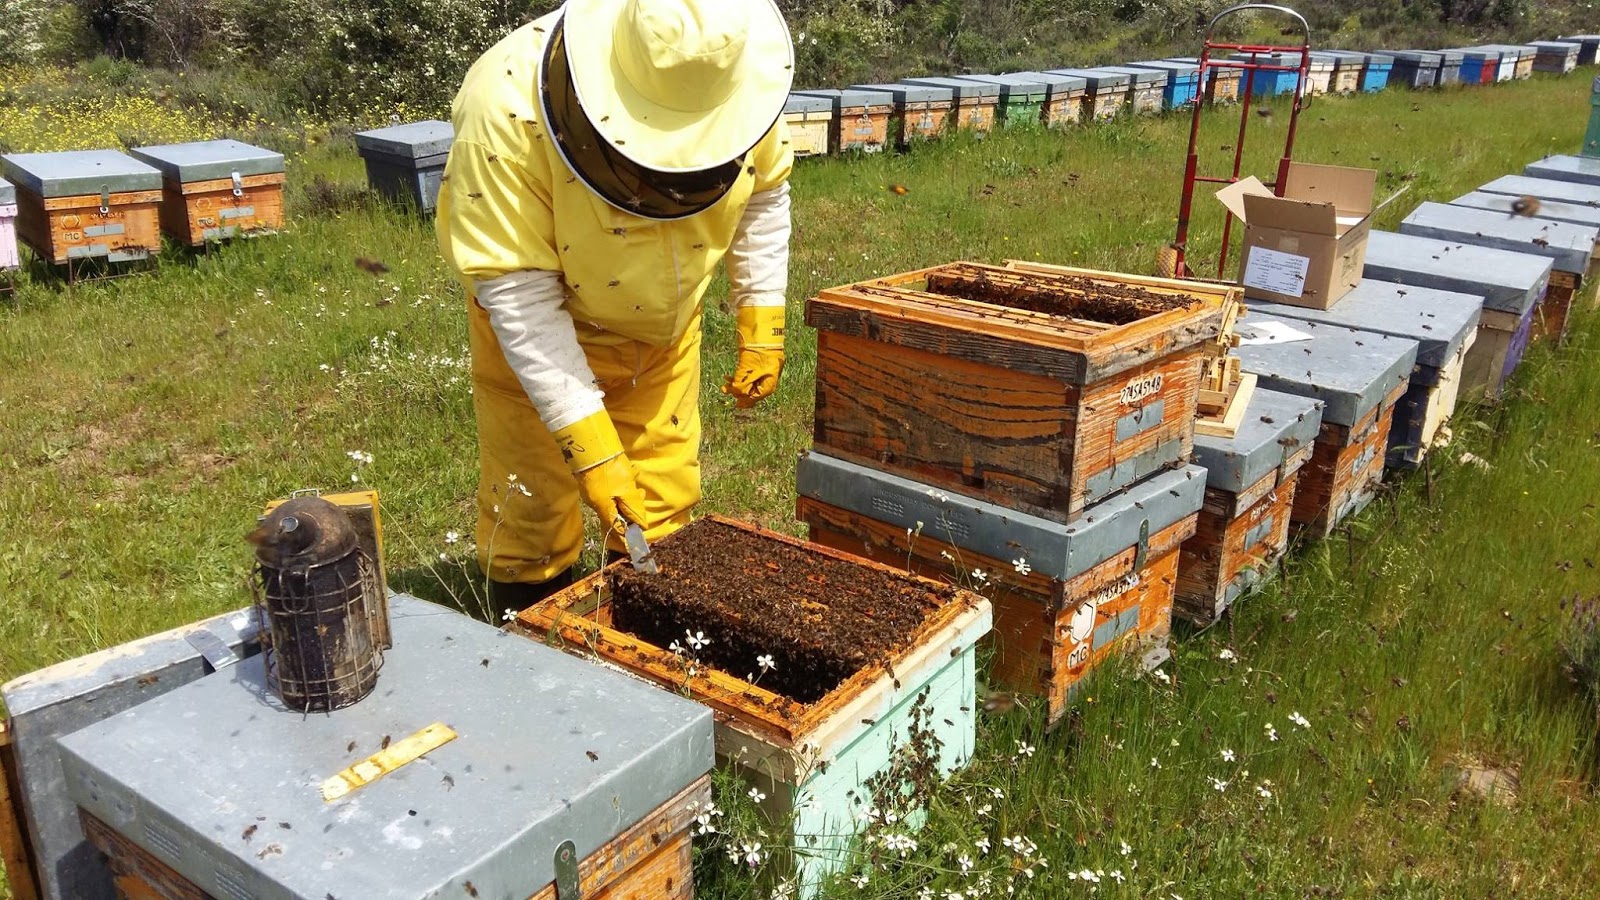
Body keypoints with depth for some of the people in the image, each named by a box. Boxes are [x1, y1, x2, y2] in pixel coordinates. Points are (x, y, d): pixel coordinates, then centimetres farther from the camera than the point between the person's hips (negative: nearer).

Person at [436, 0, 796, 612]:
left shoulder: (739, 82, -22)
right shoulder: (509, 109, -35)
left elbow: (763, 193, -1)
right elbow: (517, 290, -30)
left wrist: (762, 321, -4)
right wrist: (587, 439, -32)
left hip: (666, 324, 4)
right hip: (540, 323, -3)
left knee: (664, 501, 9)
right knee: (532, 508, 4)